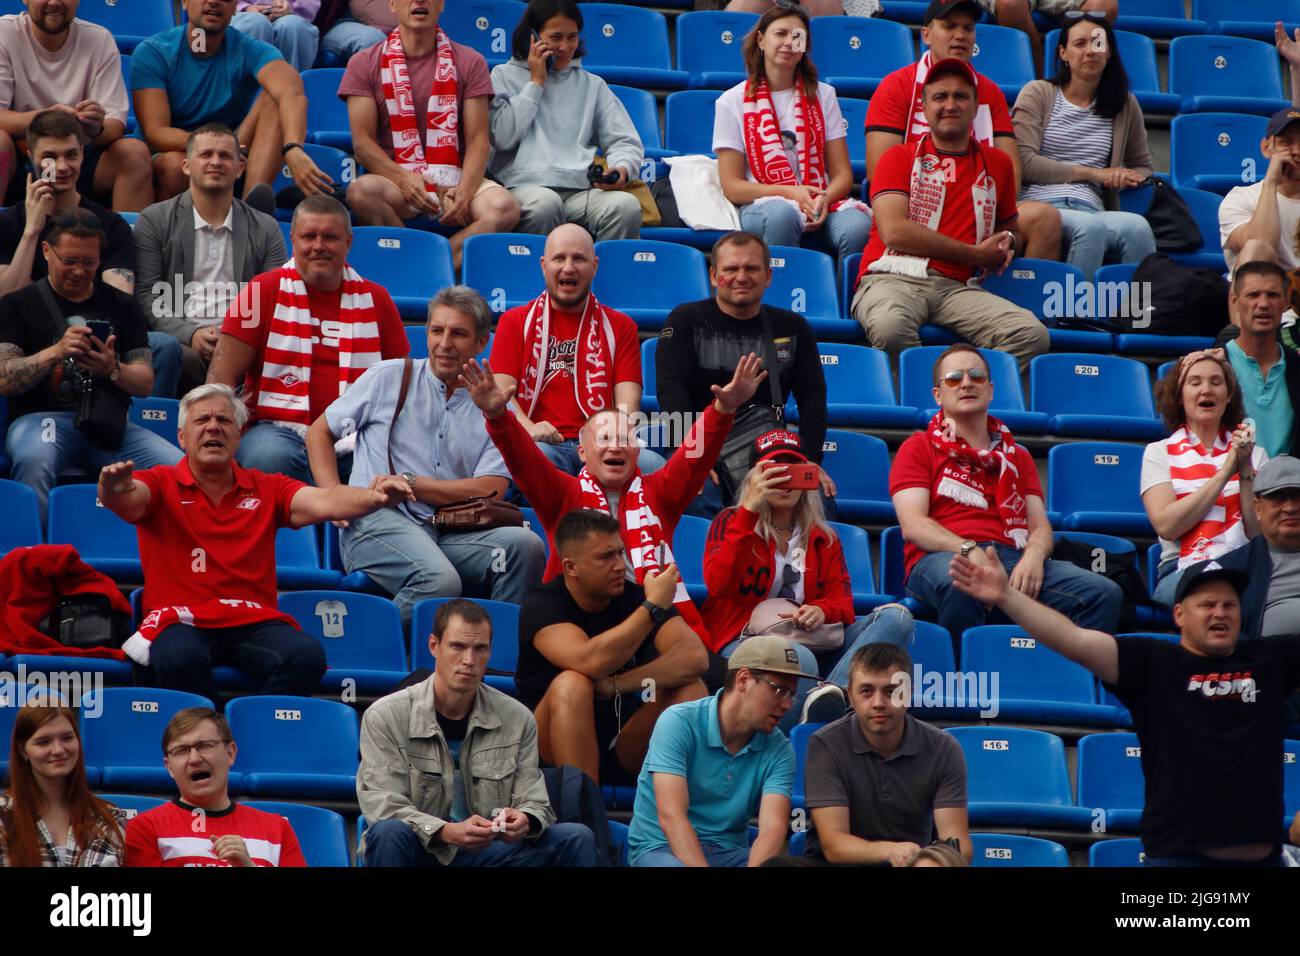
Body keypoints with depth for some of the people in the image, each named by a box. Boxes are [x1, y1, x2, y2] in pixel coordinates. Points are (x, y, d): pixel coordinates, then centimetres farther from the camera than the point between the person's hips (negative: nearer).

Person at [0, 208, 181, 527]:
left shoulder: (121, 306, 19)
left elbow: (145, 383, 12)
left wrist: (112, 368, -12)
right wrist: (56, 352, -18)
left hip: (108, 422, 3)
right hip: (41, 416, -3)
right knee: (34, 461, -40)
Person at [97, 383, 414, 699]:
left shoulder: (266, 489, 16)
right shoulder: (161, 485, 9)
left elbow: (322, 502, 0)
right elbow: (127, 500, -13)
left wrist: (372, 497, -22)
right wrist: (114, 490, -40)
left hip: (255, 623, 2)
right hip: (182, 622, -2)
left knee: (307, 656, -28)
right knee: (180, 658, -37)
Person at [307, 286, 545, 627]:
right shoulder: (390, 378, 12)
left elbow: (489, 491, 2)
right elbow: (320, 432, 18)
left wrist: (408, 483, -5)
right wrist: (333, 496, 0)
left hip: (447, 533, 3)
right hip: (376, 522, -3)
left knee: (524, 544, -26)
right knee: (440, 580, -35)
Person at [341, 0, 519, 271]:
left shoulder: (469, 62, 11)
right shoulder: (365, 64, 9)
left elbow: (478, 140, 4)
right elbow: (362, 142, 0)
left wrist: (465, 191, -16)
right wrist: (405, 180, -18)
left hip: (455, 179, 1)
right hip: (392, 177, -1)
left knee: (505, 208, -31)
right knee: (362, 191, -37)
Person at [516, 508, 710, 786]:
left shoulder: (635, 596, -2)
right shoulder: (541, 606, -13)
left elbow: (695, 658, -18)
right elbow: (591, 662, -32)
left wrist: (616, 684, -26)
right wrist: (653, 607, -30)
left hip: (624, 751, 4)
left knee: (689, 689, -18)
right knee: (572, 684, -32)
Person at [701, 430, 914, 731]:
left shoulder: (822, 537, 19)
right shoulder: (731, 523, 6)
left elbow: (842, 602, 9)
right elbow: (718, 585, -13)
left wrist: (822, 611, -17)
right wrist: (749, 510, -17)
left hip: (810, 640, 6)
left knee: (897, 616, -18)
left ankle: (835, 690, -42)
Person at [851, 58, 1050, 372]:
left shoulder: (997, 164, 22)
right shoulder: (900, 158, 11)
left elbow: (1010, 228, 38)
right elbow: (894, 231, -5)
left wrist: (1008, 243, 9)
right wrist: (976, 254, -2)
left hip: (957, 288, 4)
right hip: (895, 278, -3)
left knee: (1032, 334, -25)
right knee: (890, 327, -41)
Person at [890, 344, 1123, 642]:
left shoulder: (1016, 456, 30)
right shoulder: (918, 449, 16)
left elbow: (1040, 526, 18)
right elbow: (913, 525, 1)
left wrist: (1033, 557, -8)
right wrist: (969, 550, -17)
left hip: (1012, 558, 4)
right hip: (940, 557, -4)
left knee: (1105, 594, -22)